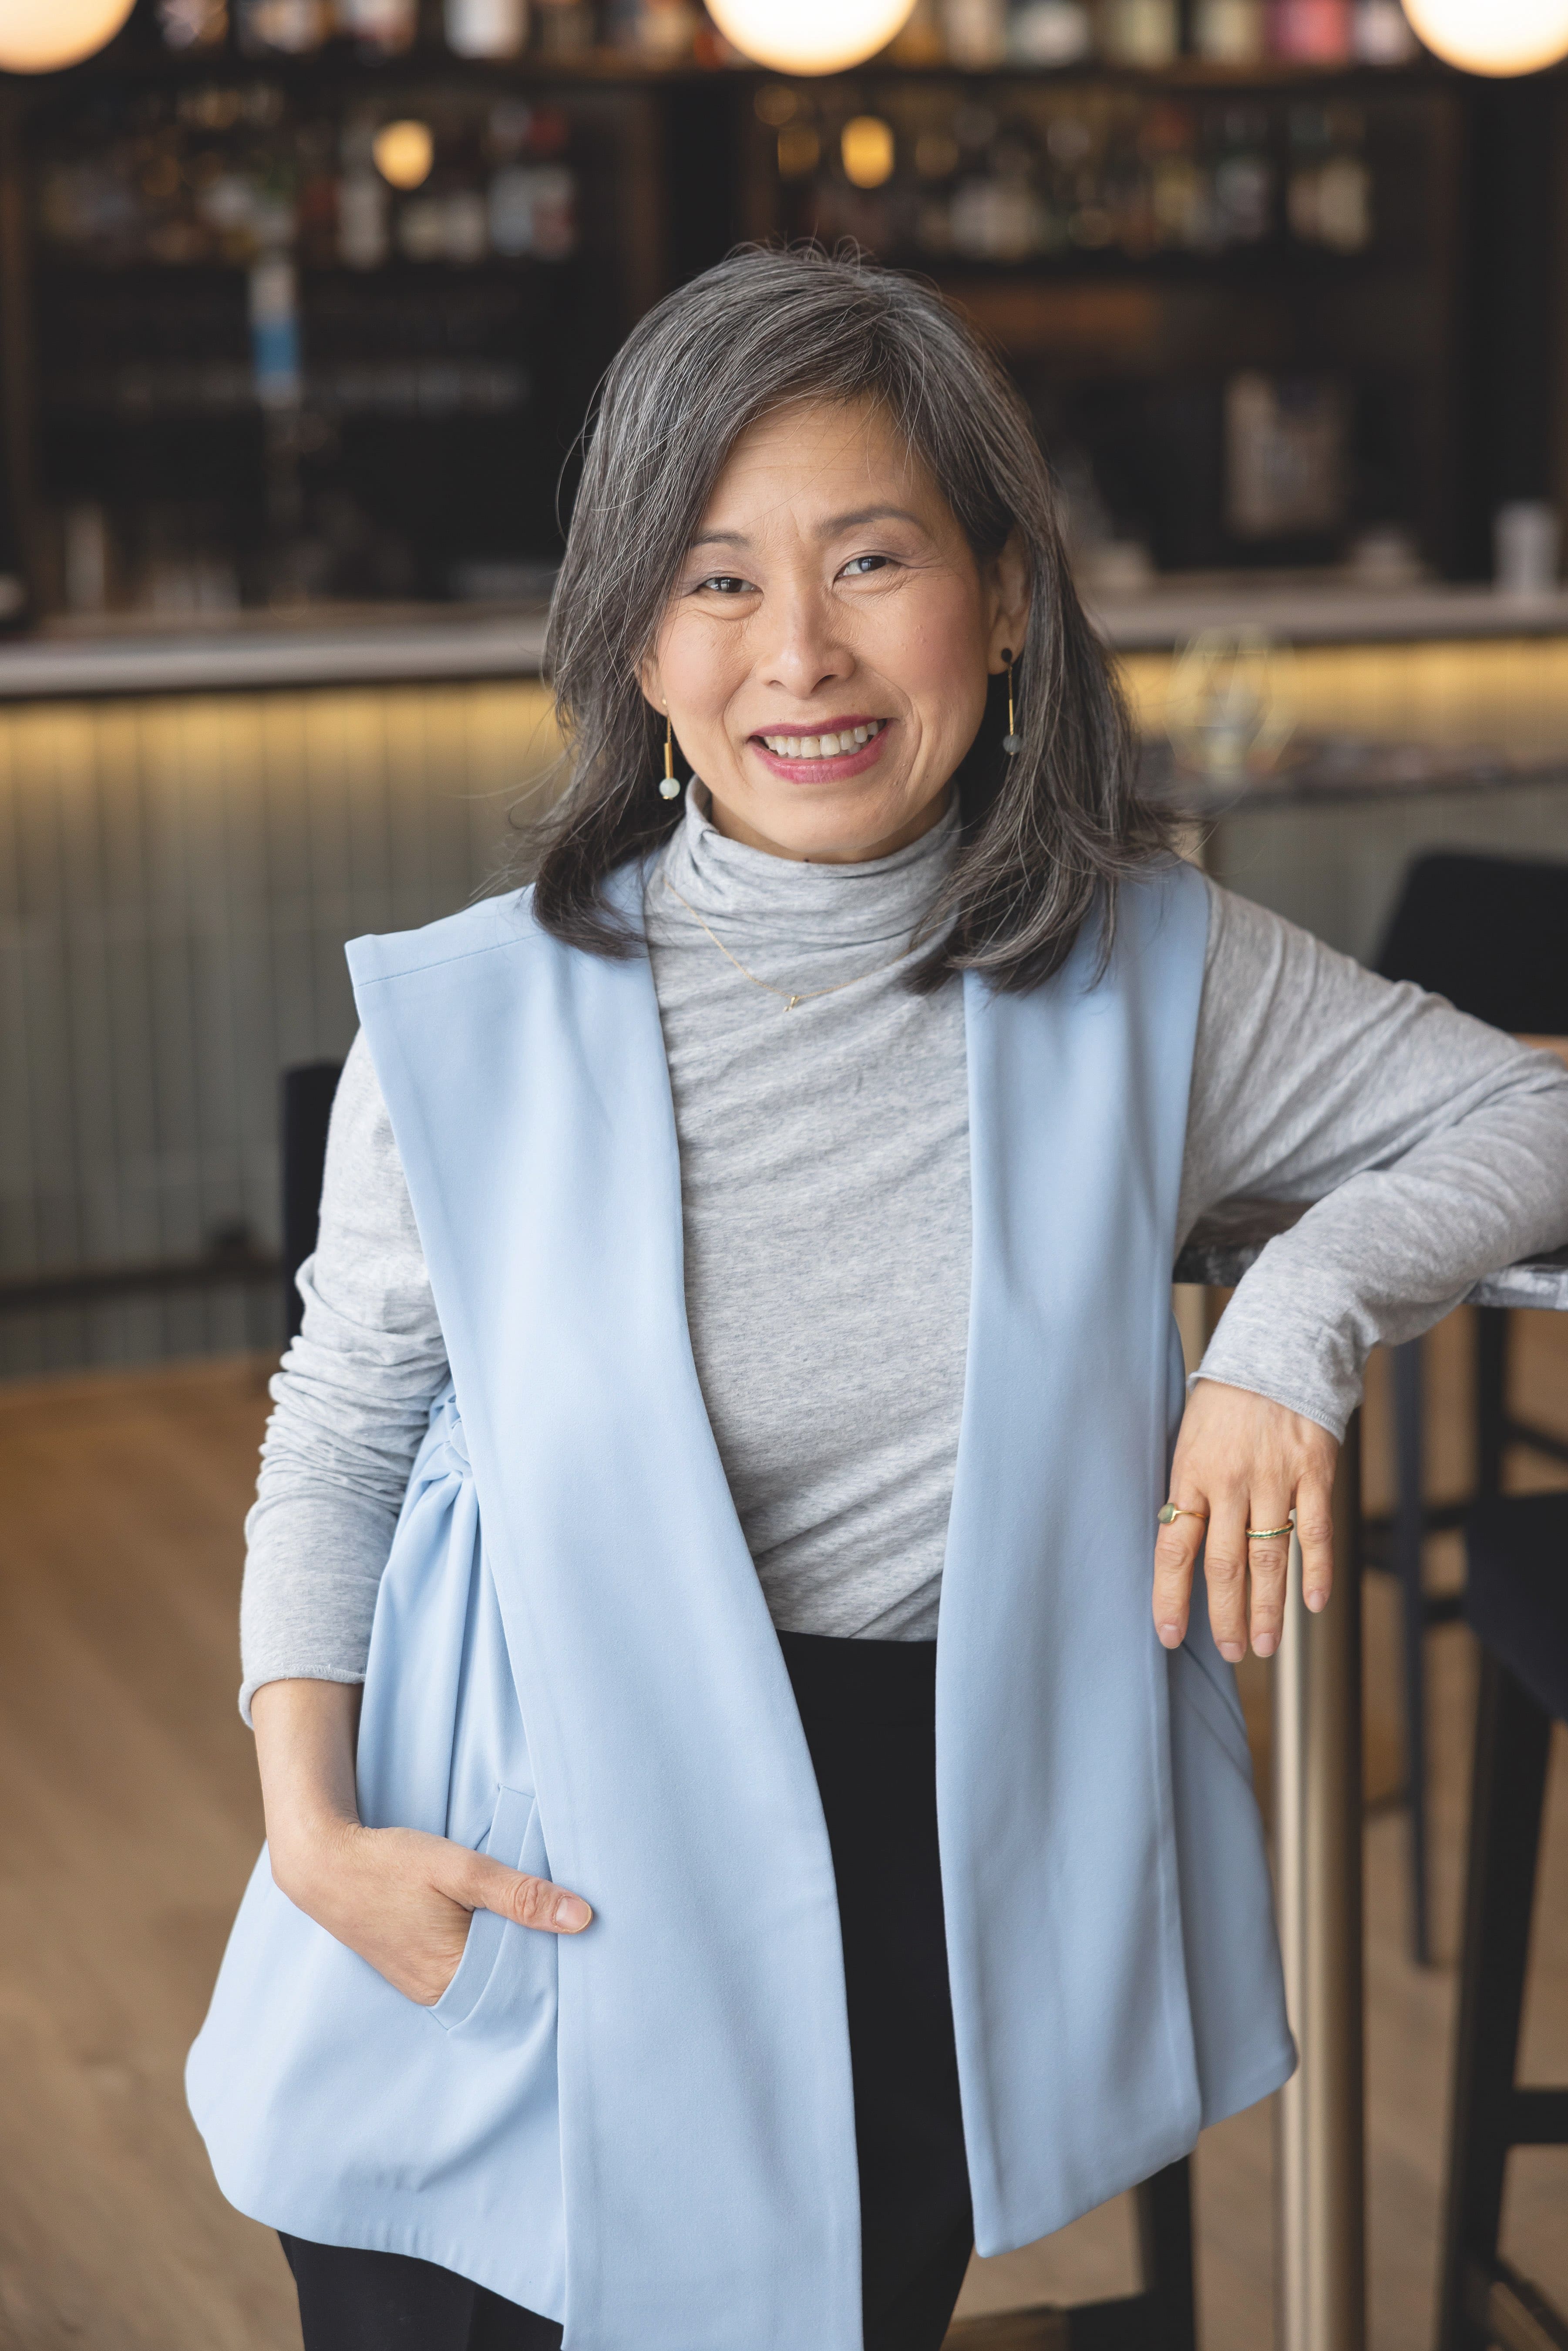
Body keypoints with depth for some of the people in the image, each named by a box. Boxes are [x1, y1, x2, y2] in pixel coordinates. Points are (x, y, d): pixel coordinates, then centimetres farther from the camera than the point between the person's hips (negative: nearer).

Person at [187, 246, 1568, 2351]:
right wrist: (312, 1821, -11)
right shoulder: (472, 1027, -10)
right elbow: (341, 1430, 2)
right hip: (517, 1943, -1)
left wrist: (1299, 1321, -12)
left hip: (917, 1926, 1)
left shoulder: (1143, 974, -6)